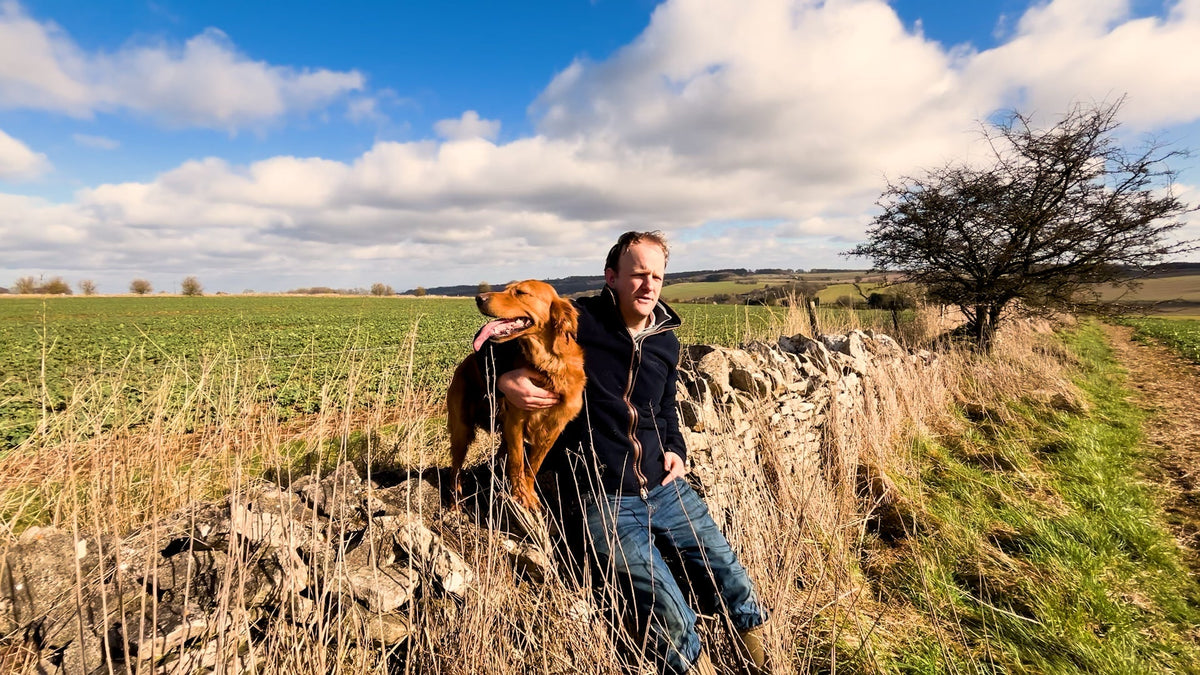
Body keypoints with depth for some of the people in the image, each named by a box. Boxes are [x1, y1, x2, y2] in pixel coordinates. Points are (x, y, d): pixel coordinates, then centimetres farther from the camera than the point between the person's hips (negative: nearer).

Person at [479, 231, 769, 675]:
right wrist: (504, 377, -22)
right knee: (672, 623, -14)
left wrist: (675, 449, 7)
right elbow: (493, 337, -1)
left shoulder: (667, 341, 9)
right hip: (600, 502, -5)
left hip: (666, 490, 6)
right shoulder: (578, 322, -10)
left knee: (736, 590, 8)